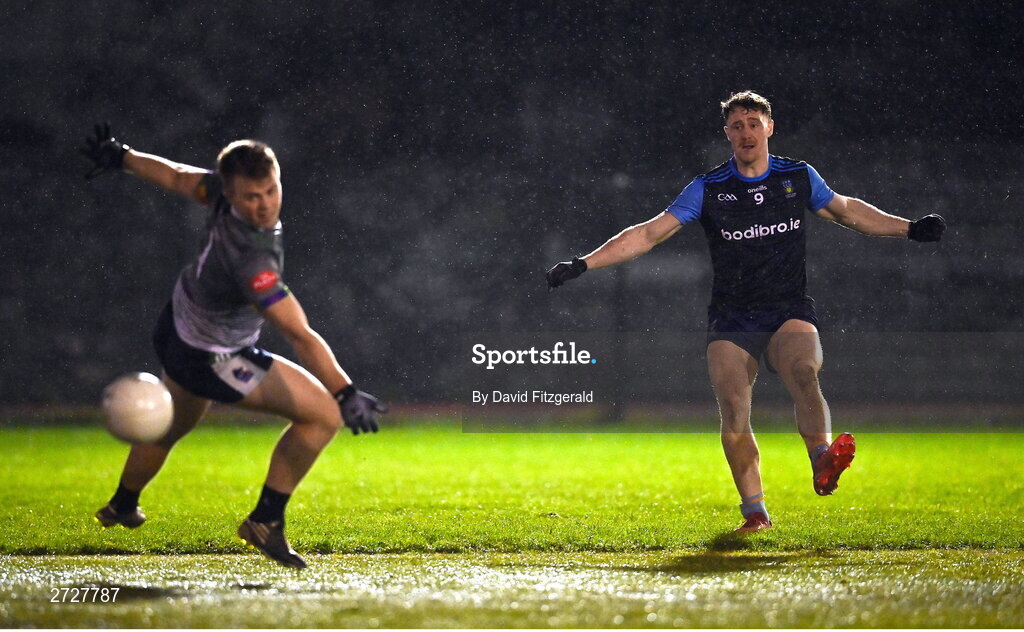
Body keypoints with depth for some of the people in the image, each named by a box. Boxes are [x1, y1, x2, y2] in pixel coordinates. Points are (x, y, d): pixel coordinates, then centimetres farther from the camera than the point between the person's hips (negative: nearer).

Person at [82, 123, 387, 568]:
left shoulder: (225, 189, -19)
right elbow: (300, 336, -42)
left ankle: (121, 507, 60)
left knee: (173, 424, 36)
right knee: (324, 415, -14)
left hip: (178, 327, 9)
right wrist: (346, 395, -42)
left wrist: (122, 156, 16)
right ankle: (266, 520, -1)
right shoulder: (251, 259, -41)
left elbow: (178, 177, 1)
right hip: (209, 361, -9)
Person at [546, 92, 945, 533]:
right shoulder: (708, 189, 2)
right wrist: (582, 265, -5)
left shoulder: (799, 177, 6)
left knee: (803, 373, -31)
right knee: (733, 411, -14)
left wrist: (910, 229, 23)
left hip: (791, 313, 0)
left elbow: (846, 210, 24)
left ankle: (822, 461, -47)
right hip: (731, 322, 0)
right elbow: (649, 234, 2)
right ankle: (754, 511, -4)